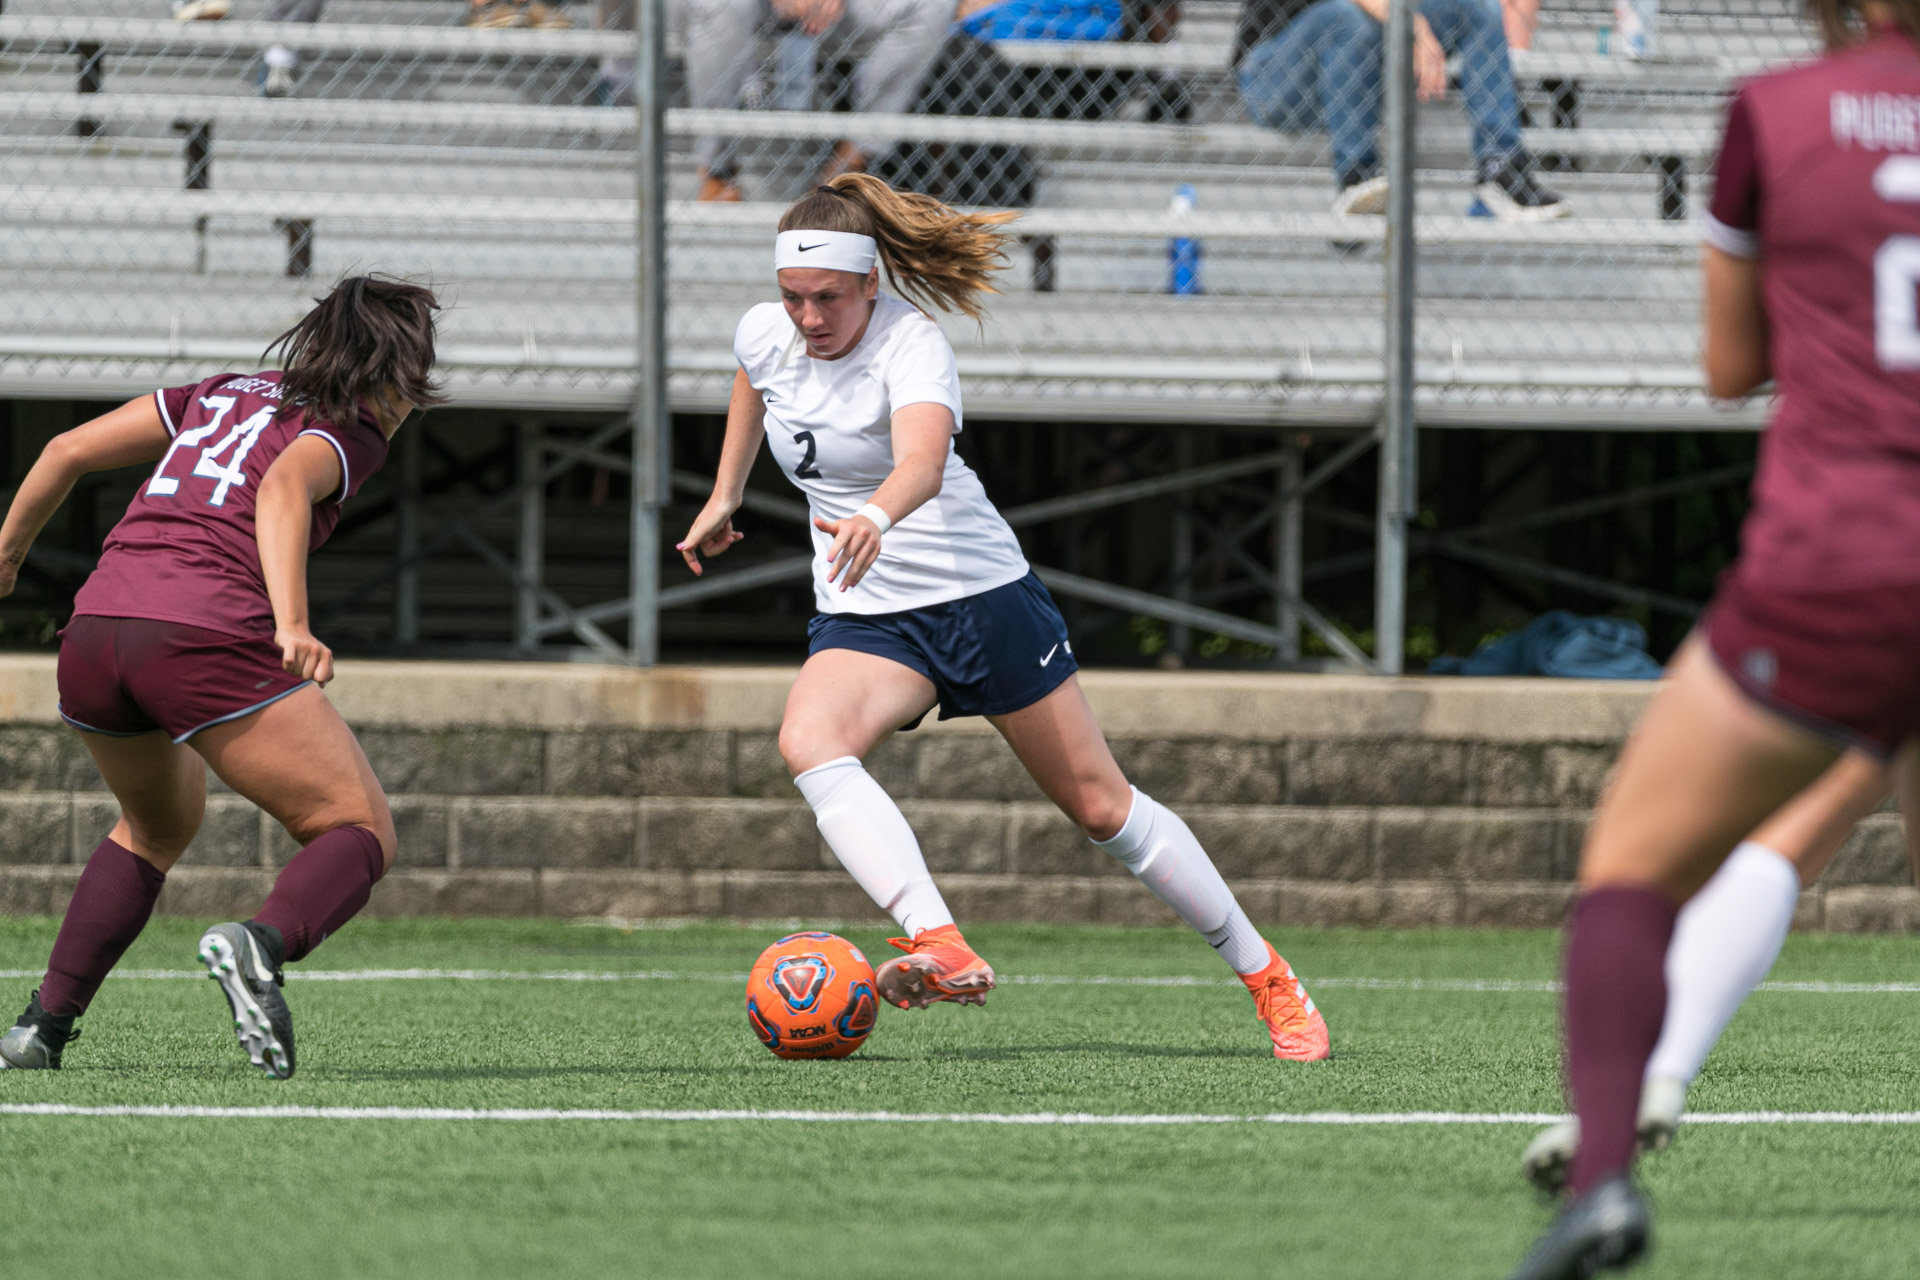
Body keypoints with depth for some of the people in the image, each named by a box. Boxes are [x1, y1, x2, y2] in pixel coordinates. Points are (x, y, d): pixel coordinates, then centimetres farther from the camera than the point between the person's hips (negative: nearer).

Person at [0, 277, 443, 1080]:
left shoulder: (222, 394, 26)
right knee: (361, 833, 4)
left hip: (91, 641, 7)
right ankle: (258, 945, -27)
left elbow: (68, 450, 24)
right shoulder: (350, 436, 8)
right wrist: (292, 626, -27)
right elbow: (283, 488, -14)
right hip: (210, 641, -7)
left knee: (159, 823, 34)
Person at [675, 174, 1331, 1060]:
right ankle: (946, 951, -45)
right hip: (862, 618, 4)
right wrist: (725, 495, 28)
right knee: (807, 744, -30)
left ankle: (1268, 980, 22)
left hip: (982, 594, -4)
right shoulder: (764, 334, -5)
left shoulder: (910, 346, -23)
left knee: (1099, 805, 3)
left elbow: (922, 459, -44)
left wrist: (875, 515, -64)